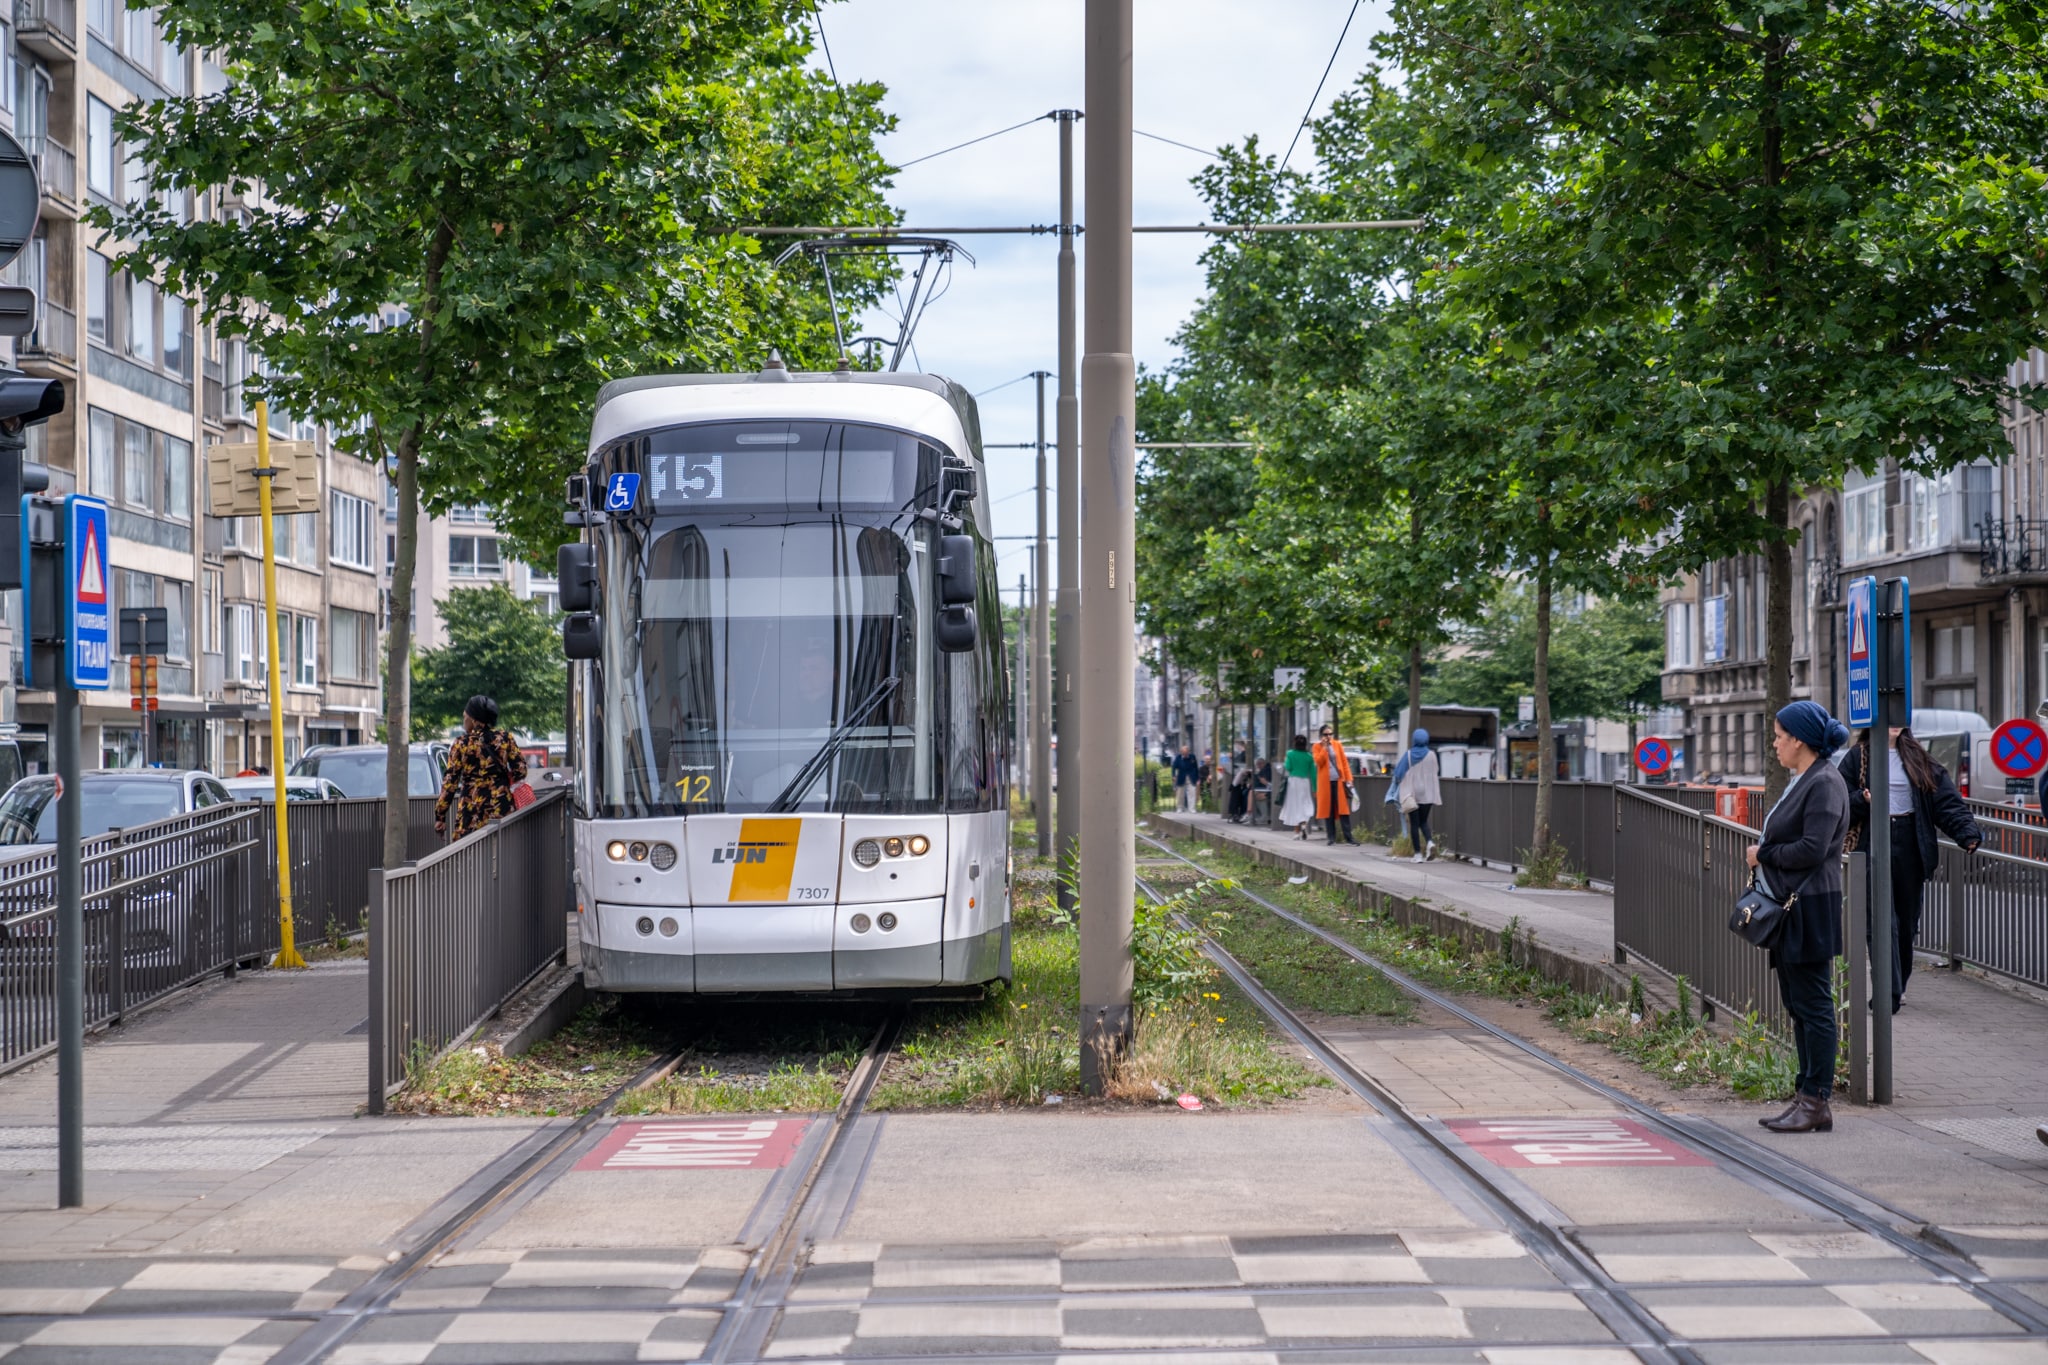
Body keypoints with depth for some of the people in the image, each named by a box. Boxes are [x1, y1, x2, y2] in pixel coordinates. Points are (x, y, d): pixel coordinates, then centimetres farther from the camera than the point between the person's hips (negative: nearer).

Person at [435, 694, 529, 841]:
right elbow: (520, 770, 1)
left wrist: (440, 816, 1)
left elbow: (450, 782, -2)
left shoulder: (462, 744, -1)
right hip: (501, 808, 2)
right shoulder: (505, 739, 4)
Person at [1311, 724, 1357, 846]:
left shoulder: (1337, 745, 9)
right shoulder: (1317, 747, 4)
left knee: (1343, 808, -3)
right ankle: (1332, 837, 4)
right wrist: (1325, 747, -12)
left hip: (1339, 780, 1)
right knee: (1328, 809, 0)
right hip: (1325, 782, -1)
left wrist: (1348, 779, 1)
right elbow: (1319, 761, -11)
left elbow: (1345, 762, 8)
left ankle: (1348, 836, -5)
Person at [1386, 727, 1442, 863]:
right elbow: (1434, 774, 1)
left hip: (1411, 793, -2)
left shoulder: (1408, 755, -7)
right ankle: (1430, 842, -12)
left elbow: (1398, 773, -4)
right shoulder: (1431, 755, -4)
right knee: (1423, 821, 15)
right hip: (1427, 794, 2)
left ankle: (1418, 854, 0)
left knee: (1414, 823, 4)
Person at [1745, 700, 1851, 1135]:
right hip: (1789, 909, 10)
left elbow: (1812, 849, -22)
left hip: (1810, 911, -10)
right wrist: (1764, 855, 4)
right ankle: (1807, 1097, 17)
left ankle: (1816, 1103, -2)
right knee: (1798, 1006, 12)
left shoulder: (1824, 783, -14)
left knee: (1813, 1006, -6)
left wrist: (1763, 854, -9)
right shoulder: (1801, 781, 16)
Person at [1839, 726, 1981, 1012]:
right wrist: (1863, 801, -20)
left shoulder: (1919, 759, 10)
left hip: (1910, 850, 3)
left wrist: (1968, 832, -11)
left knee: (1906, 922, 9)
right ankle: (1888, 994, -11)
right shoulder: (1857, 758, 2)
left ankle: (1897, 987, 24)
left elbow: (1946, 801, 3)